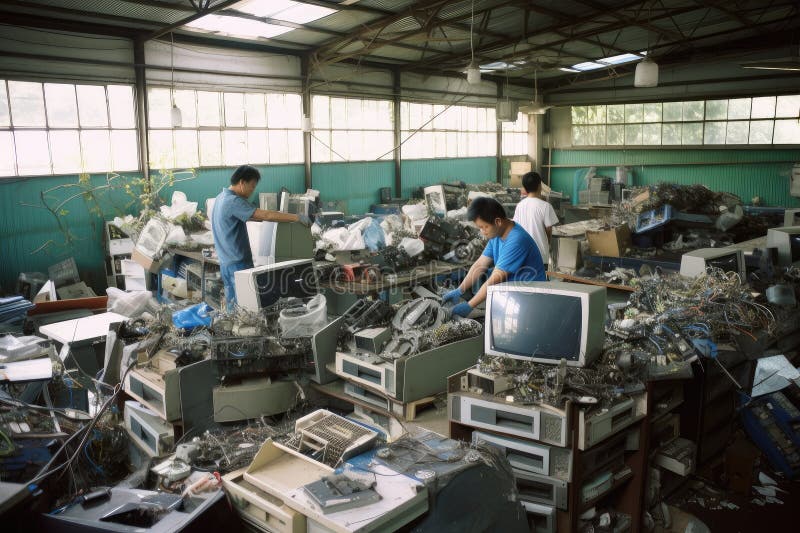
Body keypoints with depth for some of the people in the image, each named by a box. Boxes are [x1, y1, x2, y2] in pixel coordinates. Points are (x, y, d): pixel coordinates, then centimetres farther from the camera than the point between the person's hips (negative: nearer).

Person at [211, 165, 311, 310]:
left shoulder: (222, 197, 11)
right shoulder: (233, 201, -20)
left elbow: (251, 216, 19)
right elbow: (266, 215, -24)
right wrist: (297, 217, -21)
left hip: (227, 262, 10)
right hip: (238, 264, -10)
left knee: (233, 303, 15)